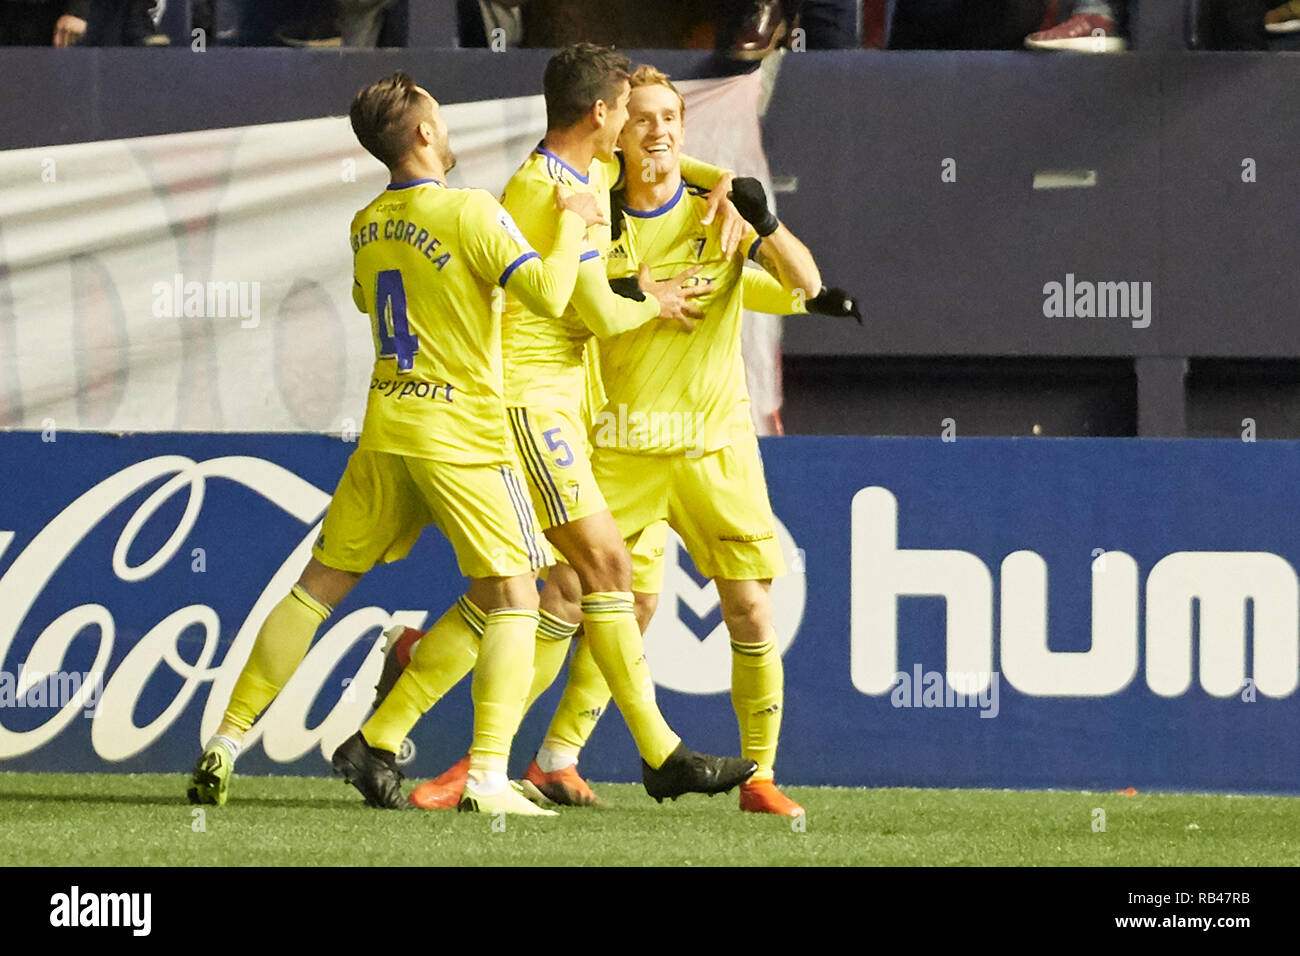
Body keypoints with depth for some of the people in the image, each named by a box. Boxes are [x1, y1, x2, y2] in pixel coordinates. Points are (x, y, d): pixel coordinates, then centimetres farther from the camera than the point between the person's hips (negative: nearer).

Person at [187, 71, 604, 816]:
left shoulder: (368, 224, 9)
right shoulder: (468, 212, -13)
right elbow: (549, 296, -21)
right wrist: (572, 222, -4)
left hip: (386, 428, 6)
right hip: (464, 433, -6)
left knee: (319, 586, 12)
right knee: (513, 600, 0)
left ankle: (226, 746, 11)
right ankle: (489, 777, -13)